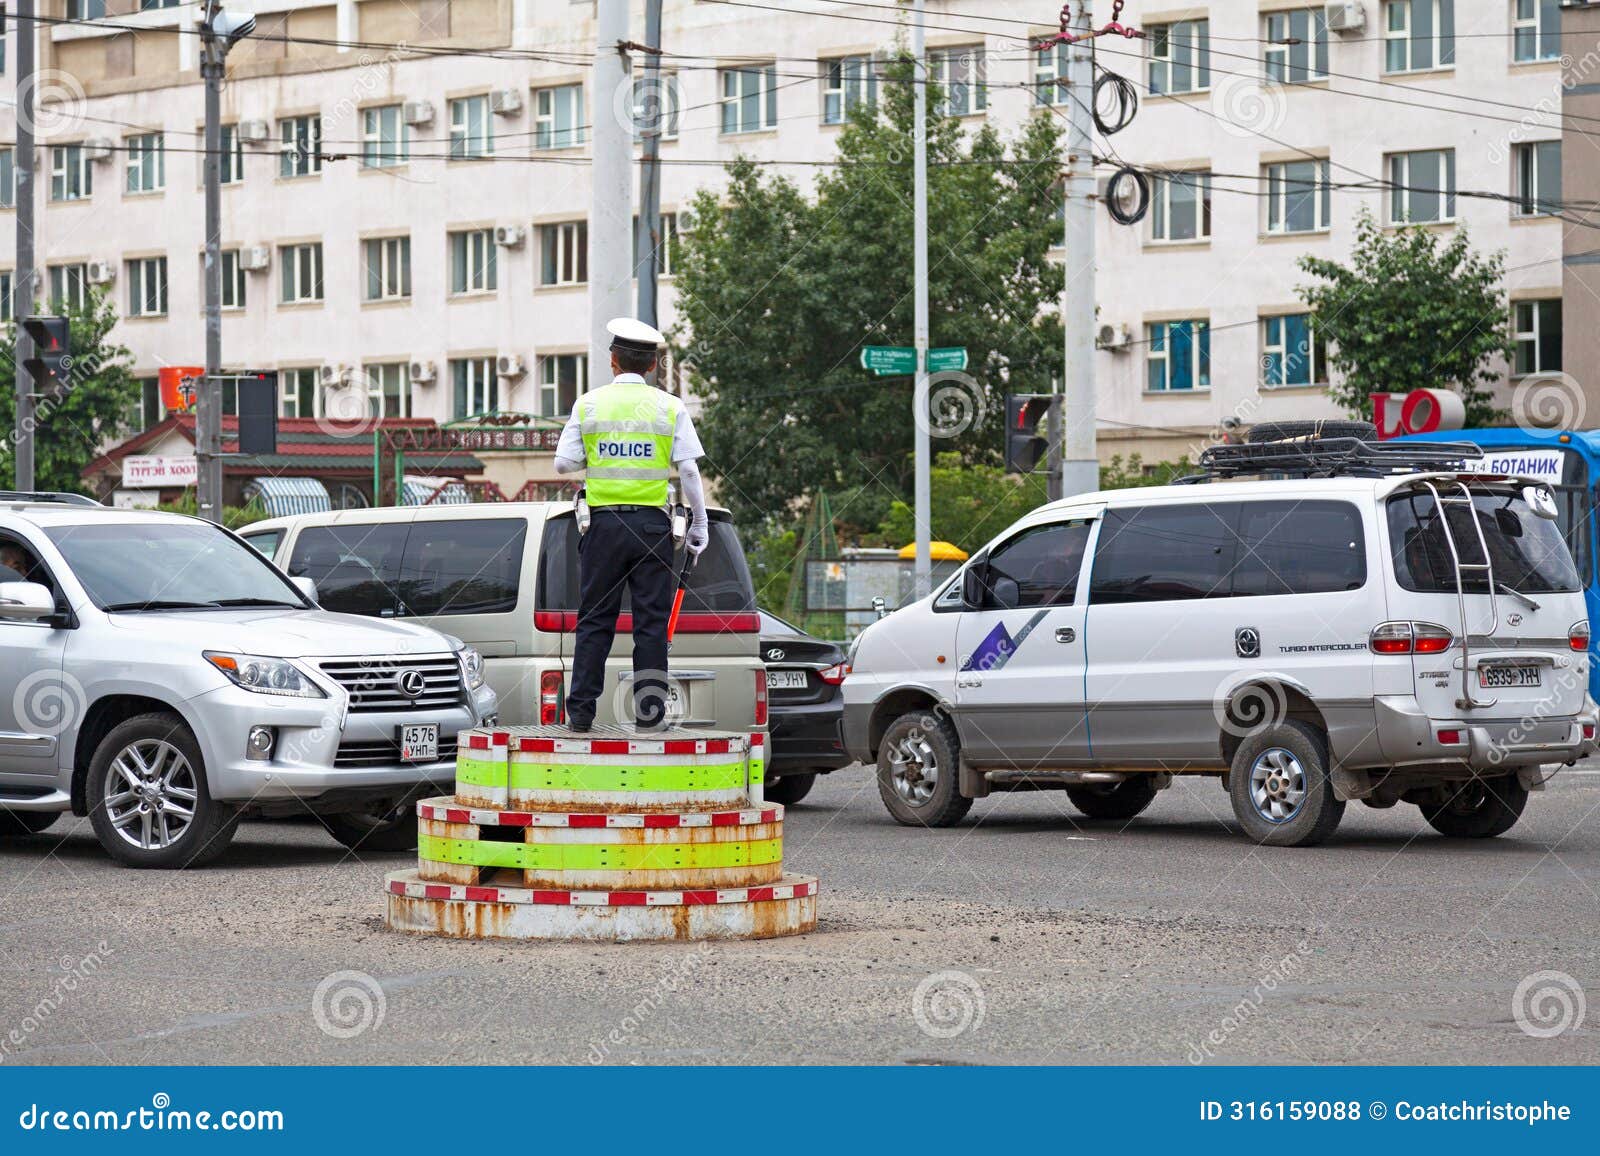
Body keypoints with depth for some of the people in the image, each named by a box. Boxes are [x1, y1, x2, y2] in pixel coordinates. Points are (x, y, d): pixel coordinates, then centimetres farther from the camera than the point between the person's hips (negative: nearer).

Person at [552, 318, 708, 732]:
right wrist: (699, 524, 6)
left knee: (595, 620, 5)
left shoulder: (588, 404, 3)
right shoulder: (670, 407, 2)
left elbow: (564, 462, 2)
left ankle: (581, 710, 2)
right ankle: (649, 710, 1)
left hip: (605, 522, 1)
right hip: (652, 523, 0)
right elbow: (689, 469, -1)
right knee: (651, 621, 3)